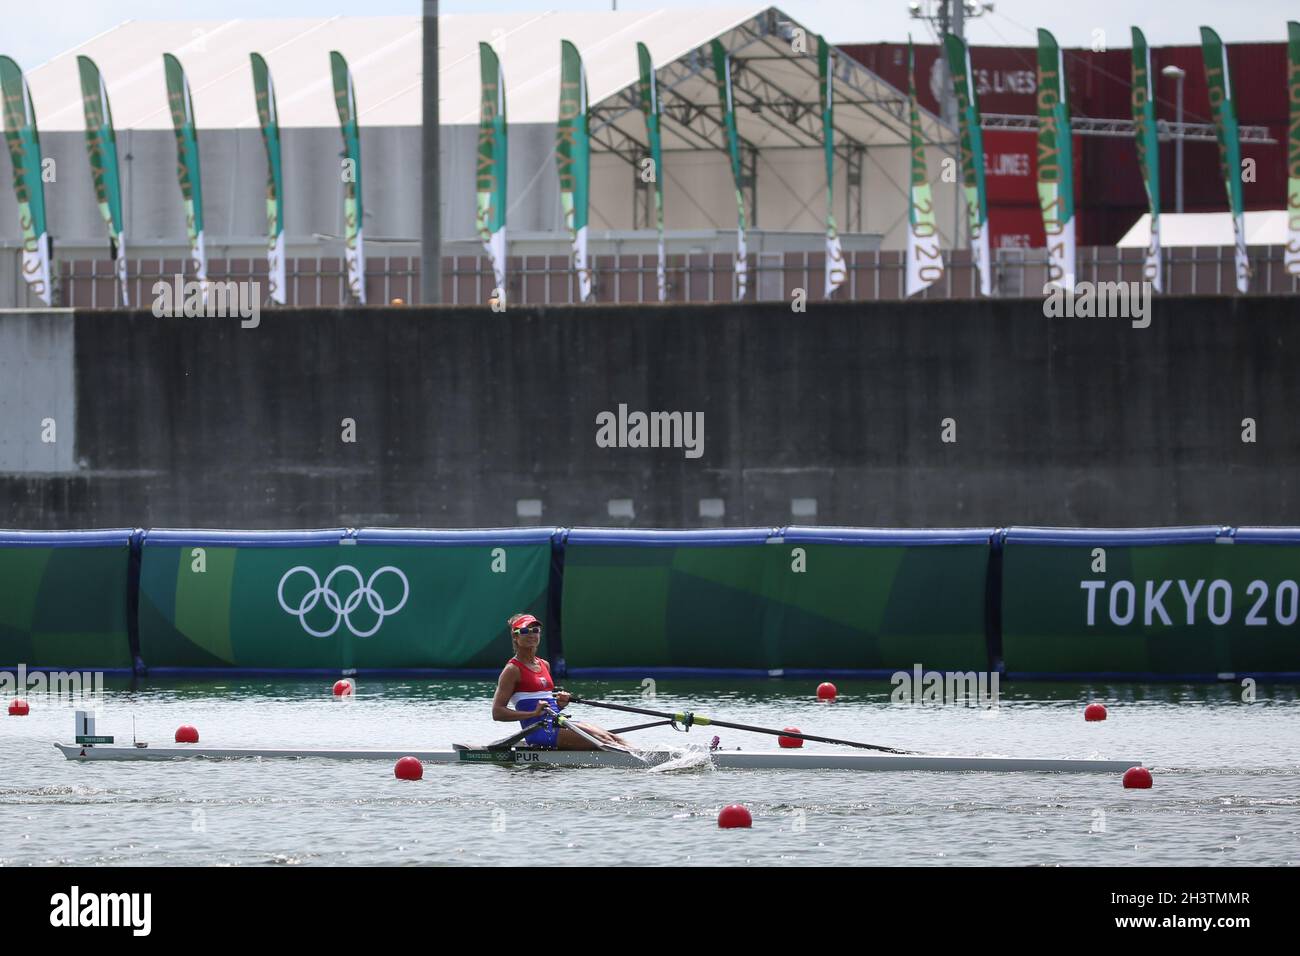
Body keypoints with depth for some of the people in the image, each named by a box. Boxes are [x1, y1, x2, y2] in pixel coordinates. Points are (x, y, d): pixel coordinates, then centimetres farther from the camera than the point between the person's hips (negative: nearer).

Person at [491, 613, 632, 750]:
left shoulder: (544, 665, 20)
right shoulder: (512, 670, -4)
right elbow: (497, 712, -12)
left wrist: (560, 703, 6)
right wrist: (534, 713, -22)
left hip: (556, 724, 8)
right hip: (539, 732, -8)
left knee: (610, 737, -10)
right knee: (599, 740, -22)